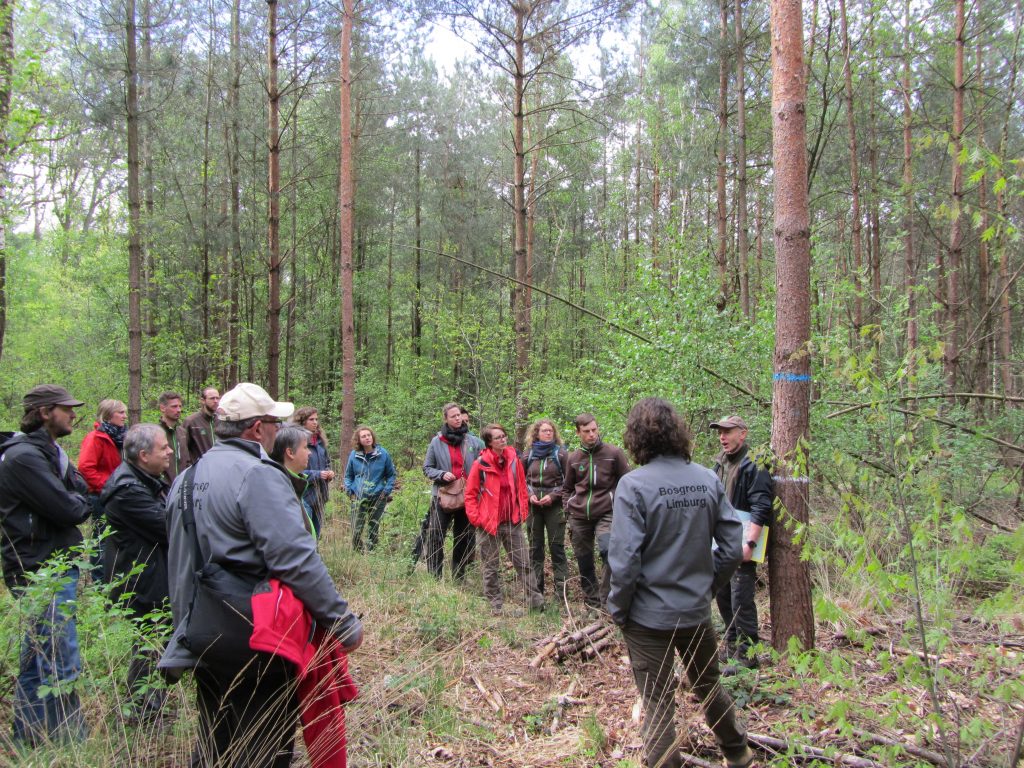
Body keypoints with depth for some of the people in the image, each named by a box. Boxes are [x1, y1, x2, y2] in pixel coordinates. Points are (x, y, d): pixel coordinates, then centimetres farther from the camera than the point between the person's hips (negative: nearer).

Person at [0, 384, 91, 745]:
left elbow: (80, 494, 13)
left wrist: (73, 502, -6)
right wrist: (78, 503, -2)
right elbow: (68, 510, -21)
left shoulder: (50, 452, 14)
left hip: (56, 569, 10)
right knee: (61, 668, -6)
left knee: (36, 664, 18)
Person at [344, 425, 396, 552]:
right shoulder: (354, 455, -1)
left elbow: (391, 474, 6)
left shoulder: (383, 454, -4)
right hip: (358, 498, 0)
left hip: (378, 498, 0)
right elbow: (348, 475, 13)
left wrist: (387, 491, -3)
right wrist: (349, 491, 1)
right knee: (356, 530, -6)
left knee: (374, 528, 9)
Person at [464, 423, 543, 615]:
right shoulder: (480, 464, -9)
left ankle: (534, 601, 16)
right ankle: (496, 605, 20)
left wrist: (523, 512, 5)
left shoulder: (514, 460, 1)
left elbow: (521, 487, 10)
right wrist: (476, 518, -9)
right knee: (490, 568, 9)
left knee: (523, 564, 7)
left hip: (512, 522, 3)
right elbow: (470, 494, -3)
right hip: (488, 523, -3)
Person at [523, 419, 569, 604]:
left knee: (557, 547, -2)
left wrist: (554, 495, -12)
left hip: (554, 505, -3)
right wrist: (529, 495, -5)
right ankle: (535, 589, 18)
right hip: (533, 505, 3)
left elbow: (568, 481, -2)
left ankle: (561, 590, 4)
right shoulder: (528, 454, 8)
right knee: (535, 547, 9)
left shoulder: (561, 453, 0)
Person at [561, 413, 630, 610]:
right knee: (584, 561, 10)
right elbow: (567, 488, 19)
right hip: (579, 516, 4)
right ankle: (591, 600, 26)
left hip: (605, 514, -4)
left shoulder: (614, 453, -3)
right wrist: (568, 511, 9)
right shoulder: (573, 458, 7)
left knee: (608, 551, -26)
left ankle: (606, 598, -11)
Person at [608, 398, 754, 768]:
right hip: (697, 610, 5)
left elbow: (624, 560, -21)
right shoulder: (709, 480, -6)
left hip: (649, 616, -5)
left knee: (657, 703, 11)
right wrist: (707, 585, 11)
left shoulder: (634, 485, -19)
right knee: (709, 686, 28)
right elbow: (732, 548, -3)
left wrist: (618, 609, -7)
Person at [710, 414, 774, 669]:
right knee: (723, 596, 16)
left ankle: (746, 656, 7)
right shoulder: (721, 463, 14)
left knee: (741, 600, -4)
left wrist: (750, 543, -26)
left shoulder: (753, 465, -13)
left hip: (742, 546, -9)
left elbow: (761, 508, -20)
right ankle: (732, 646, 30)